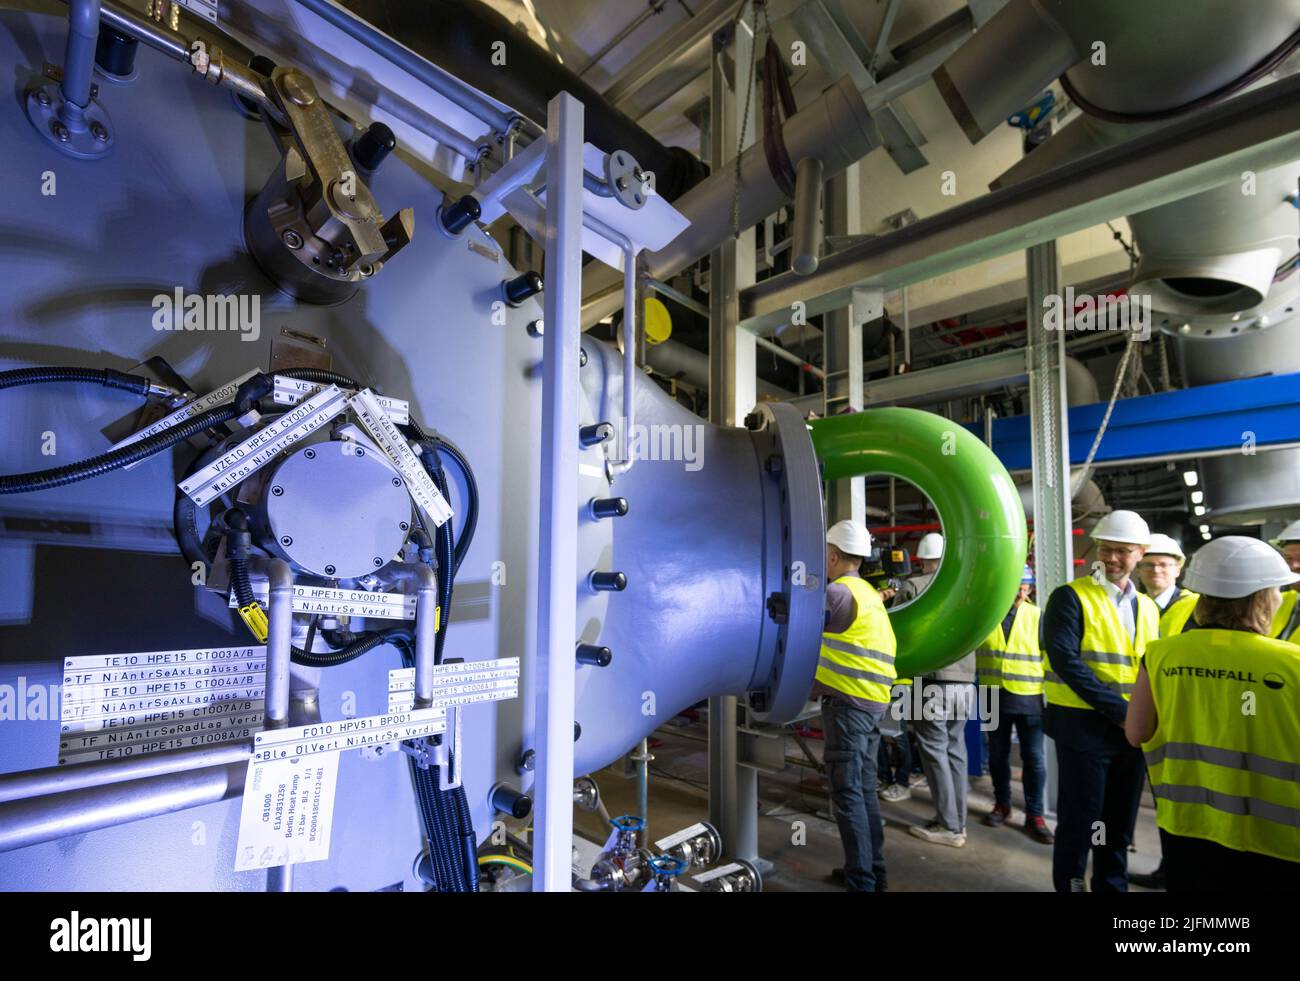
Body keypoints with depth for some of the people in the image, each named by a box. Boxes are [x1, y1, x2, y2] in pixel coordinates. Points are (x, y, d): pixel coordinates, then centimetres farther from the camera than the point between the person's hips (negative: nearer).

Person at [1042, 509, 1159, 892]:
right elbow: (1066, 662, -18)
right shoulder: (1070, 597, -9)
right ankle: (1070, 883, 21)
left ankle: (1112, 885, 33)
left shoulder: (1147, 608, 11)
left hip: (1132, 729, 6)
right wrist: (1118, 709, -20)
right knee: (1079, 819, 3)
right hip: (1083, 726, -6)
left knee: (1121, 821, 17)